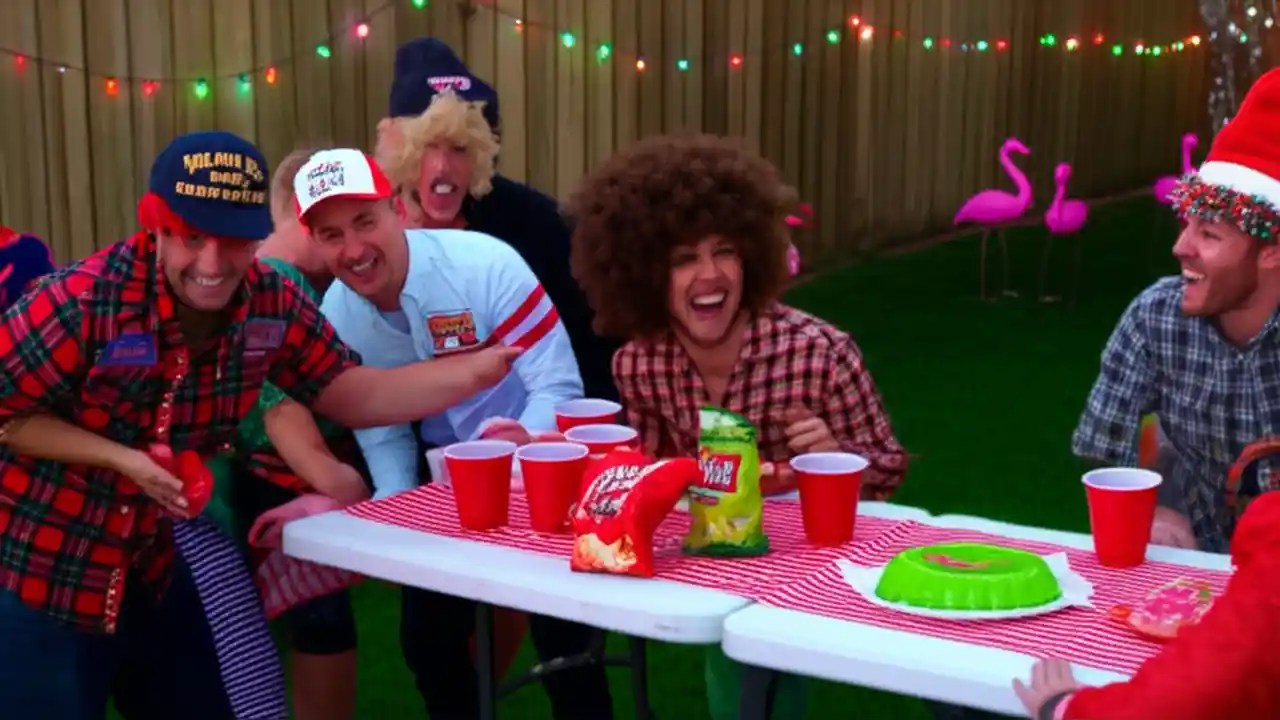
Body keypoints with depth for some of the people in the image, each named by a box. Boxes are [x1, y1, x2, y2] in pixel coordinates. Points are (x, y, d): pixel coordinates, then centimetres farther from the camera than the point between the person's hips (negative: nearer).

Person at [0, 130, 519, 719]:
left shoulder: (273, 305, -10)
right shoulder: (83, 300, -26)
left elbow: (351, 394, -5)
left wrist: (475, 371, -18)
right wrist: (122, 459, -26)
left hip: (156, 571, 5)